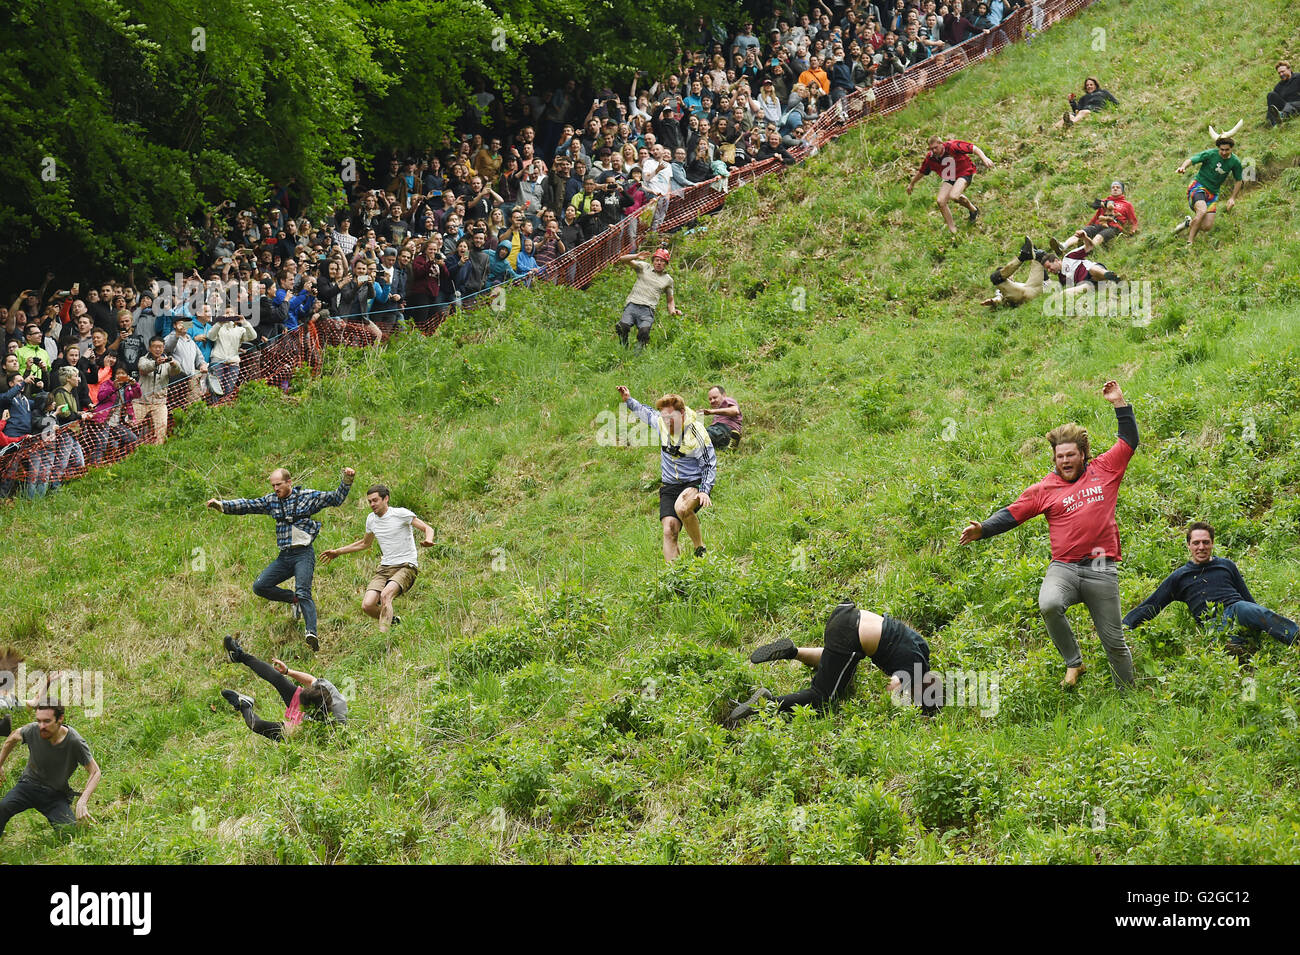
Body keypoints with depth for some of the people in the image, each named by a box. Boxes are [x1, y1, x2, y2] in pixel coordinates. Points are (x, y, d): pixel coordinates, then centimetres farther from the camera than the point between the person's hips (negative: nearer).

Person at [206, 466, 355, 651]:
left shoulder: (308, 496, 2)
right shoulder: (271, 501, 13)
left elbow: (335, 498, 3)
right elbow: (247, 505, 8)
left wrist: (346, 481, -11)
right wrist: (222, 505, -5)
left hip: (304, 554, -6)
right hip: (284, 556, 6)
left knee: (303, 592, -24)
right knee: (259, 586, -3)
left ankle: (311, 633, -35)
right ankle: (294, 599, 15)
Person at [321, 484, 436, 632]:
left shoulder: (401, 514, -7)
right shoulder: (371, 519, 12)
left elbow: (427, 528, -5)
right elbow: (365, 543, 31)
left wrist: (428, 540, -29)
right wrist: (338, 552, 30)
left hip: (406, 566, -6)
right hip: (385, 568, 6)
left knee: (385, 595, -34)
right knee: (367, 605, -15)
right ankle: (393, 621, 11)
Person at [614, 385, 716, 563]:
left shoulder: (697, 433, -15)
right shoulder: (661, 423, 0)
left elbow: (710, 465, -10)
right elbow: (646, 412, 24)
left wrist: (705, 491, -20)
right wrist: (629, 400, 14)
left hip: (695, 483, -5)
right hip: (669, 486, 5)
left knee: (681, 507, -37)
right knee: (670, 530, -13)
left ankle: (700, 548, -17)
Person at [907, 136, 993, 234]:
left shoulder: (953, 146, -24)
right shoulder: (930, 158, -7)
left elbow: (973, 148, -21)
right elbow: (921, 172, 11)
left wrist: (984, 158, -34)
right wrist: (911, 184, 22)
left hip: (964, 174, -6)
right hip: (949, 180, 6)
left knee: (953, 196, -30)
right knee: (940, 202, -12)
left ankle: (972, 208, 2)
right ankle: (952, 230, 3)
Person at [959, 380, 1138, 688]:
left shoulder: (1104, 471, 9)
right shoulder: (1046, 489, 7)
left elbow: (1129, 441, 18)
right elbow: (1012, 514, 5)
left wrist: (1120, 404, 12)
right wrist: (983, 530, -10)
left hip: (1101, 570, 0)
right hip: (1064, 567, 0)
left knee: (1114, 641, 5)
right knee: (1049, 604, -33)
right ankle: (1073, 662, -12)